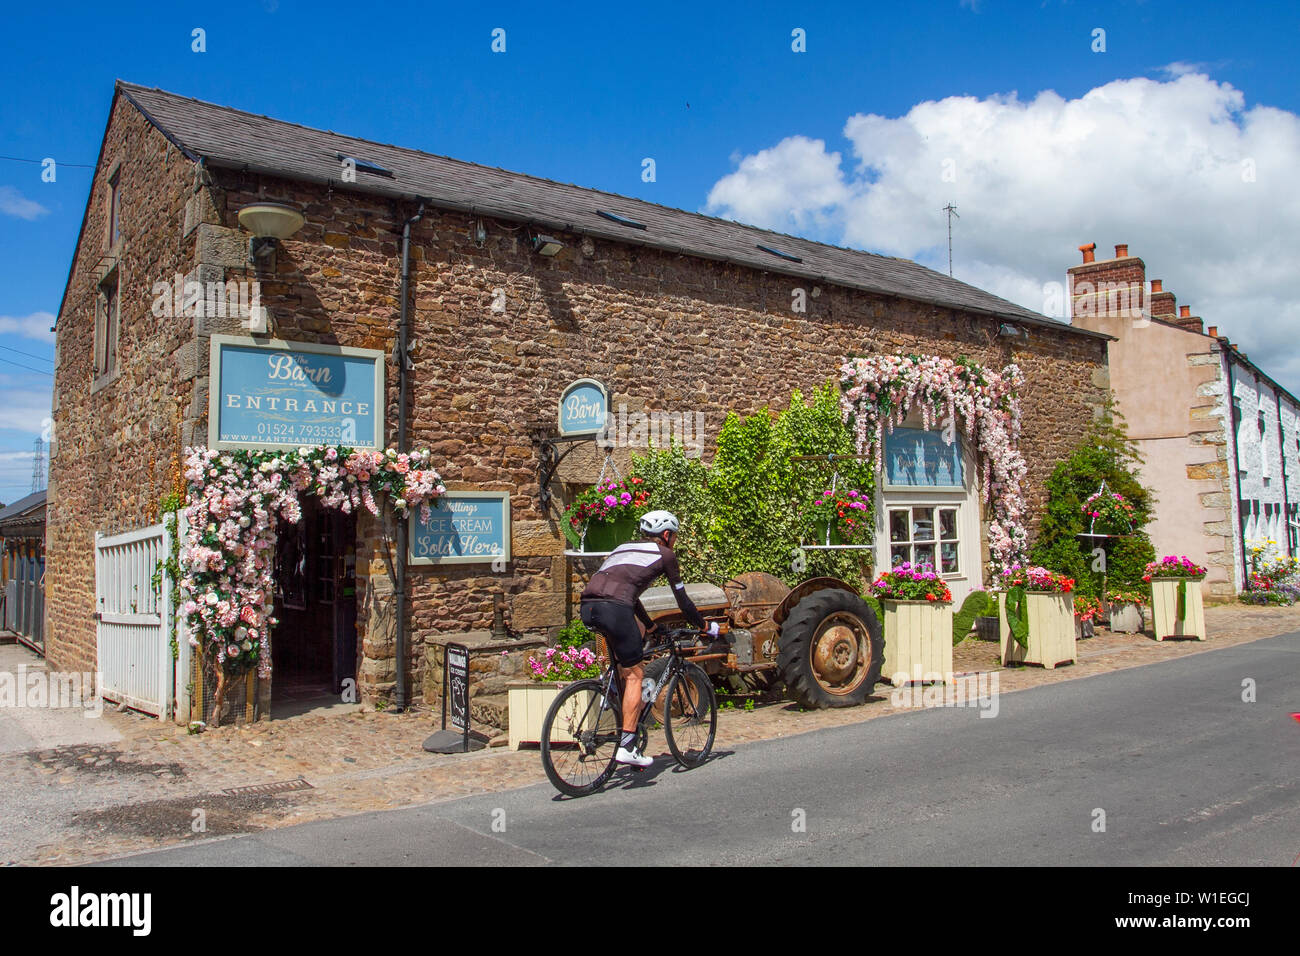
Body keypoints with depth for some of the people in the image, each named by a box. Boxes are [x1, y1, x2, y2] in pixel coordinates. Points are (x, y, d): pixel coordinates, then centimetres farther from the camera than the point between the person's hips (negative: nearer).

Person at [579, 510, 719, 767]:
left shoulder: (624, 548, 34)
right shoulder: (664, 554, 16)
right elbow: (683, 599, 18)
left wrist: (651, 626, 51)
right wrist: (706, 627, 31)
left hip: (588, 607, 7)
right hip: (614, 608, -7)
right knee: (634, 675, 3)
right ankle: (627, 746, -1)